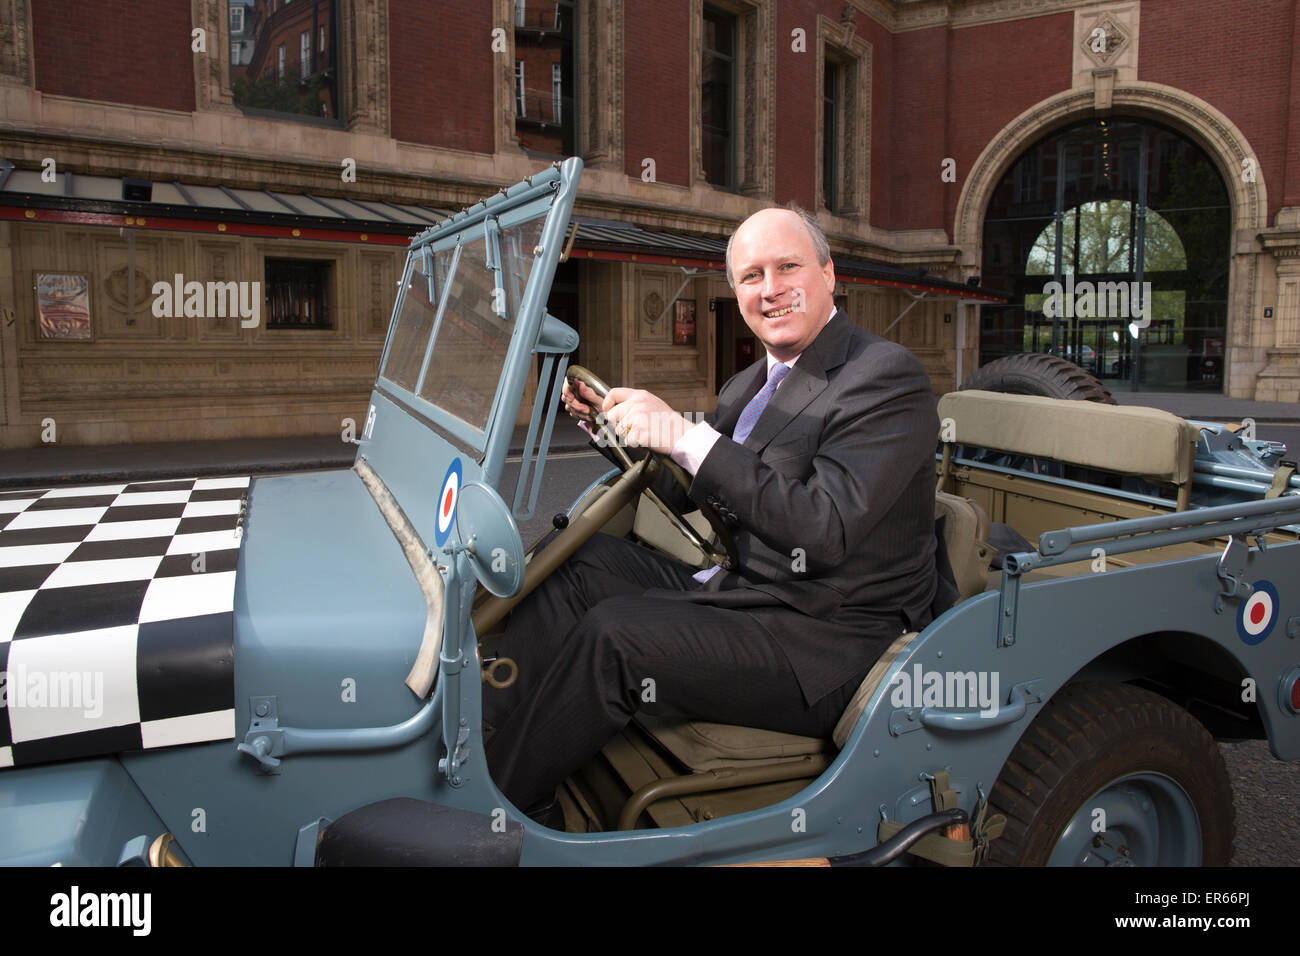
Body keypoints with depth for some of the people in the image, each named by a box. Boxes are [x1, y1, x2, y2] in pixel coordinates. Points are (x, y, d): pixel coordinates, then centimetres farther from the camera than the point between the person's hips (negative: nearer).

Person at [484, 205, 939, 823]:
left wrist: (685, 436, -28)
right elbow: (692, 494, 19)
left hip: (825, 646, -8)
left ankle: (500, 803, -4)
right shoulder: (754, 384, 14)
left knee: (611, 635, -23)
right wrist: (611, 420, 6)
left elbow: (825, 529, -26)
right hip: (738, 587, 9)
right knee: (579, 560, -1)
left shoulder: (887, 377, -14)